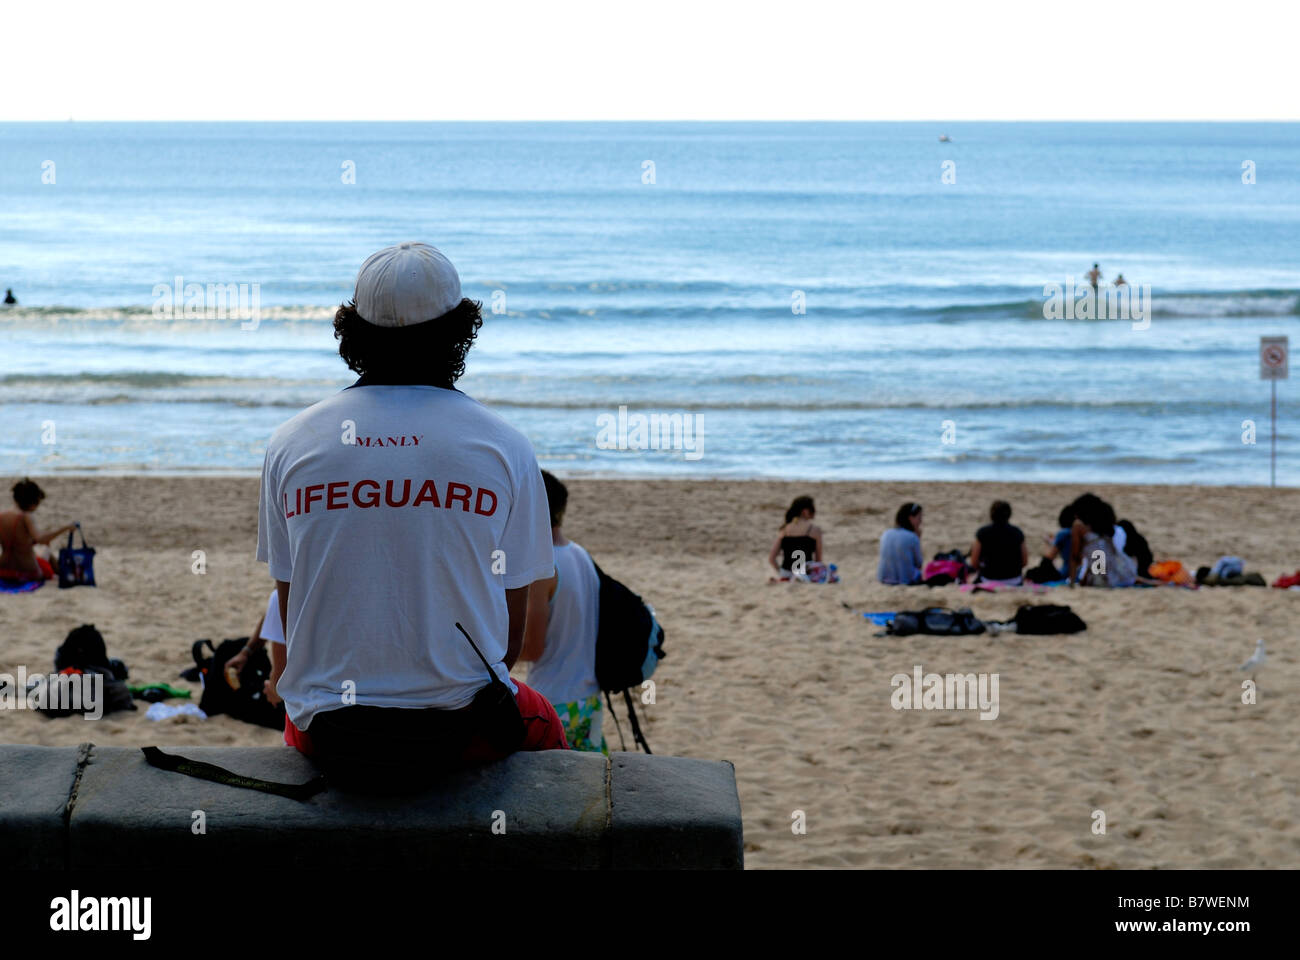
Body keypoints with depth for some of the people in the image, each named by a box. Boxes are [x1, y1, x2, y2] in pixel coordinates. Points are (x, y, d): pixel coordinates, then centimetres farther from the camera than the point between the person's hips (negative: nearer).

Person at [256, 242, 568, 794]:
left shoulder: (289, 444, -1)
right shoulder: (504, 447, -6)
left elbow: (291, 615, 6)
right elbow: (511, 629, -1)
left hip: (327, 742, 2)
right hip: (459, 735, -1)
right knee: (543, 727, 34)